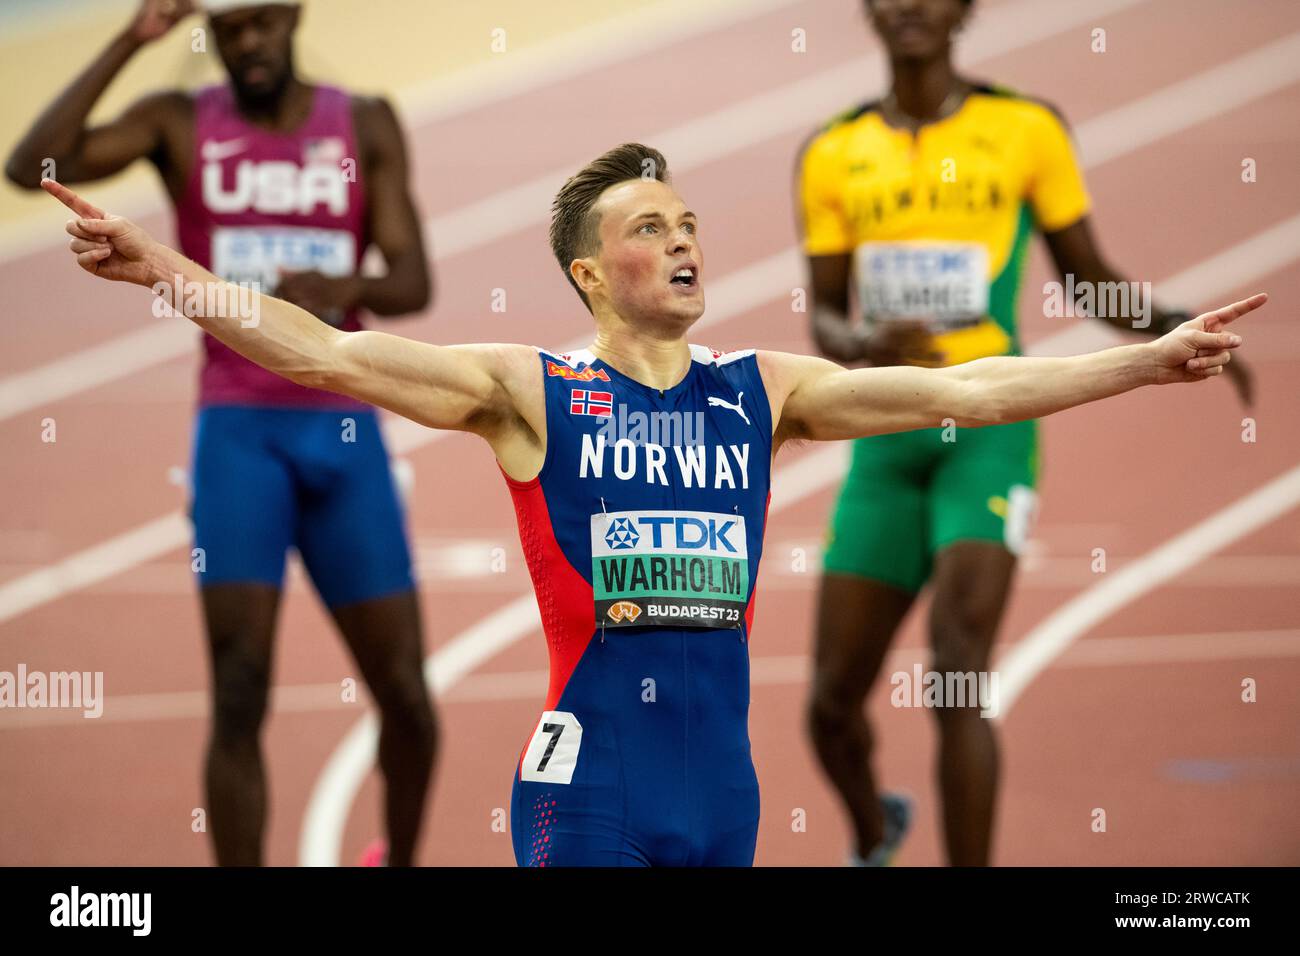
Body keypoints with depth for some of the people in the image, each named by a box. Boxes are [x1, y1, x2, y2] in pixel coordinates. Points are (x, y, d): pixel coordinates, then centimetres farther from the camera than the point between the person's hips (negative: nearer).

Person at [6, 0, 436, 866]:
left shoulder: (365, 126, 5)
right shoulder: (179, 123, 1)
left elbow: (412, 284, -2)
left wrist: (346, 289, -25)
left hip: (346, 434, 2)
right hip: (239, 433, -2)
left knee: (405, 693, 5)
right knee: (240, 696, -12)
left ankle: (402, 864, 32)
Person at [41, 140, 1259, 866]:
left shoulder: (761, 392, 10)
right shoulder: (529, 390, 0)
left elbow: (962, 390, 9)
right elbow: (330, 355, -9)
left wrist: (1148, 360, 5)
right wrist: (168, 273, -20)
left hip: (720, 776, 4)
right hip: (590, 773, -4)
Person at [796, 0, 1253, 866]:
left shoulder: (1025, 131, 0)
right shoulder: (833, 156, 8)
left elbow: (1091, 280, 7)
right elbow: (824, 319, 8)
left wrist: (1177, 327, -11)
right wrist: (866, 347, -15)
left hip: (988, 428, -3)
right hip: (884, 439, 4)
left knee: (957, 679, -19)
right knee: (833, 700, 8)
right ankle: (874, 834, 41)